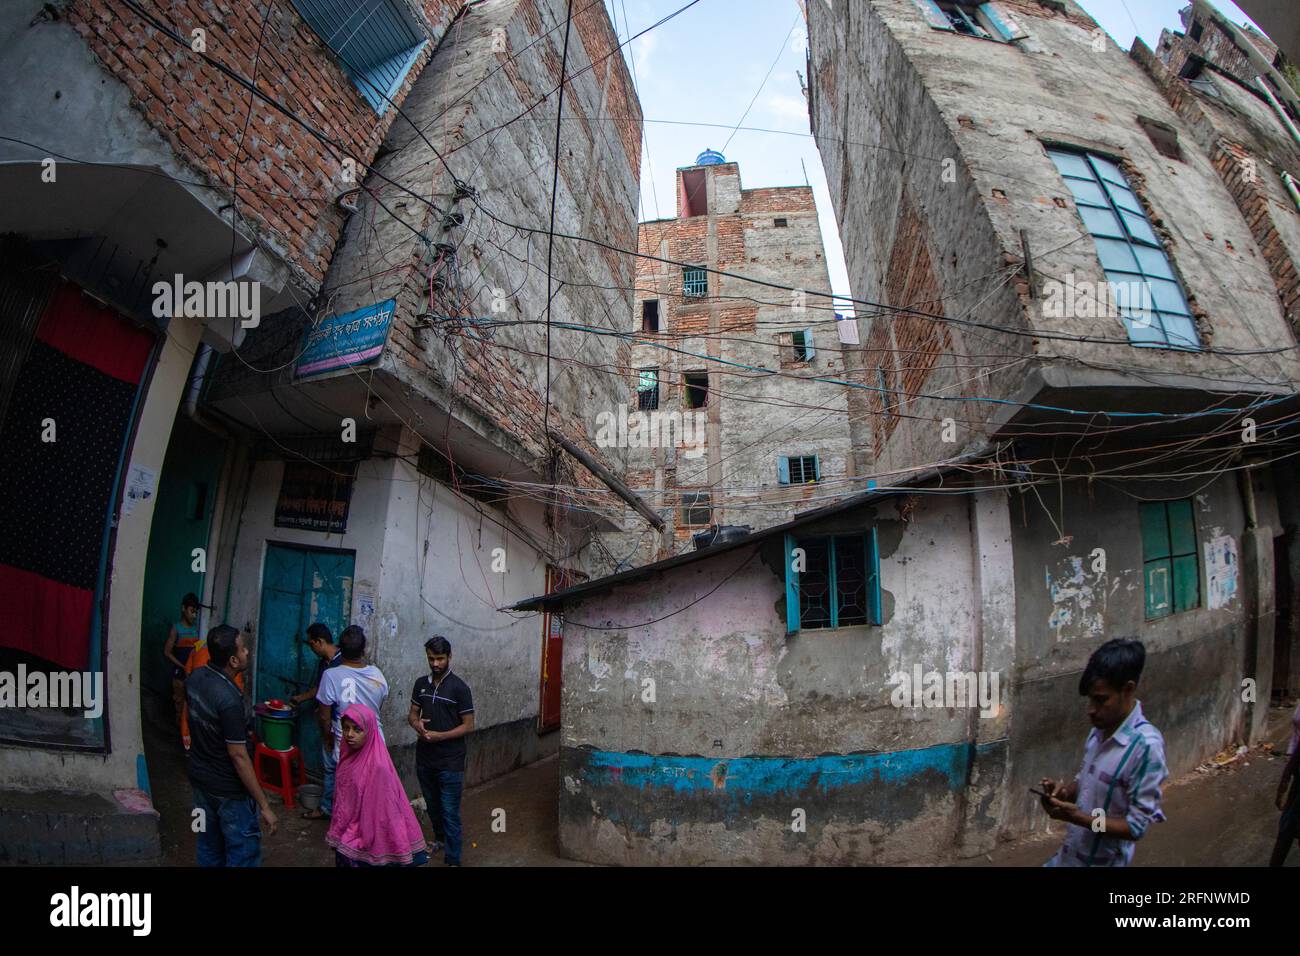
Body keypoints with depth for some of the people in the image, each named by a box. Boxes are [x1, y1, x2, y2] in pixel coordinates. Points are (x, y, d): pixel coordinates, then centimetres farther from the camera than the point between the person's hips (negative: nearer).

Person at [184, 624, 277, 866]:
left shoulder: (195, 678, -6)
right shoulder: (230, 700, -30)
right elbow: (238, 756, -26)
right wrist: (264, 805, -20)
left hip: (200, 777, 8)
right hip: (229, 789, -8)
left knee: (209, 848, 22)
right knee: (244, 855, 5)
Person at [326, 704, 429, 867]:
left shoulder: (377, 765, -27)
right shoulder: (349, 755, -3)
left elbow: (383, 808, -22)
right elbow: (343, 798, 9)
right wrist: (338, 834, 14)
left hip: (366, 842, -7)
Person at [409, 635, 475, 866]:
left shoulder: (459, 688, -14)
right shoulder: (421, 684, 2)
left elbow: (469, 726, -12)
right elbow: (412, 714, 11)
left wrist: (440, 736, -22)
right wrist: (416, 724, -13)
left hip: (450, 762, -5)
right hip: (424, 758, 6)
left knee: (450, 813, 0)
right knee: (432, 806, 24)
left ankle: (453, 860, 11)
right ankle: (439, 838, 47)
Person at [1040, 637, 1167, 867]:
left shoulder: (1146, 746, -24)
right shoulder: (1100, 730, -1)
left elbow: (1136, 827, -21)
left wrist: (1076, 817, -28)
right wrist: (1065, 791, -8)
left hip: (1103, 861, -7)